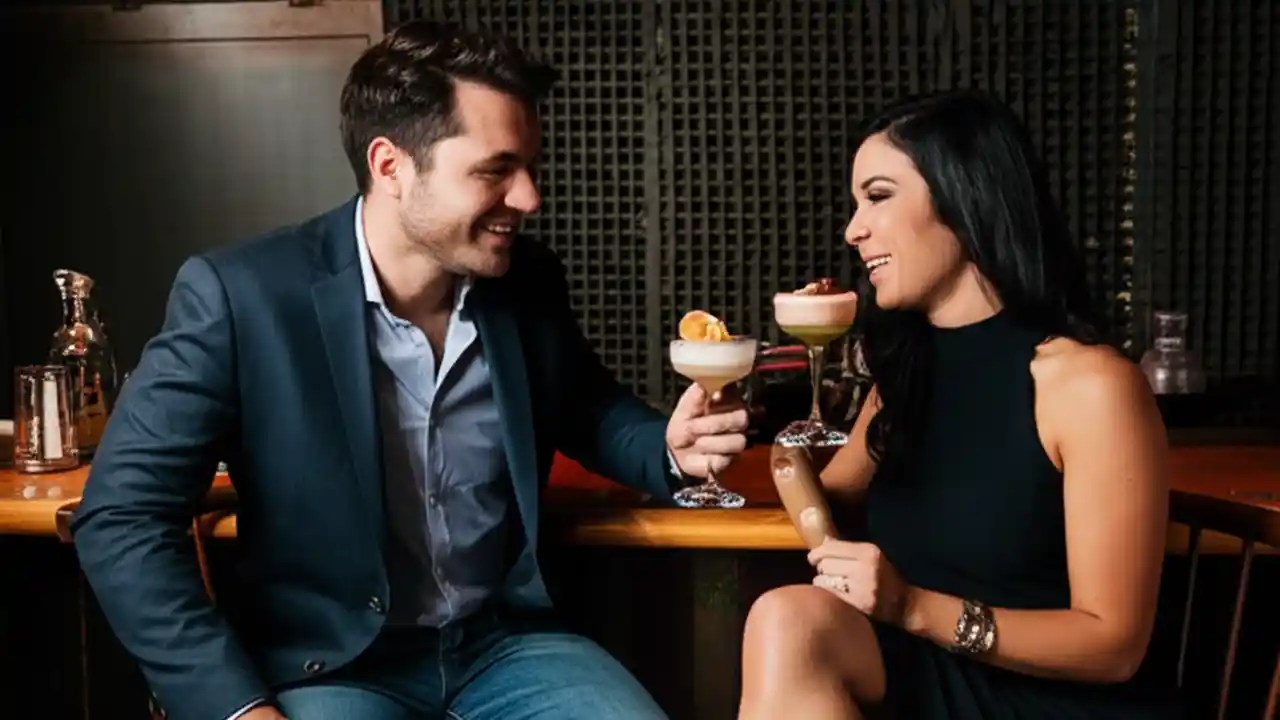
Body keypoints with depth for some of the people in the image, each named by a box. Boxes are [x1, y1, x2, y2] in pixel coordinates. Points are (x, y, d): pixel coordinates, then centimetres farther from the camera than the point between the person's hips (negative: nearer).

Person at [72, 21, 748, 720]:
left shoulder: (530, 283, -1)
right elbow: (121, 519, -13)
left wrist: (669, 448, -4)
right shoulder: (241, 294, -15)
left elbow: (590, 412, 17)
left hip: (506, 642, 5)